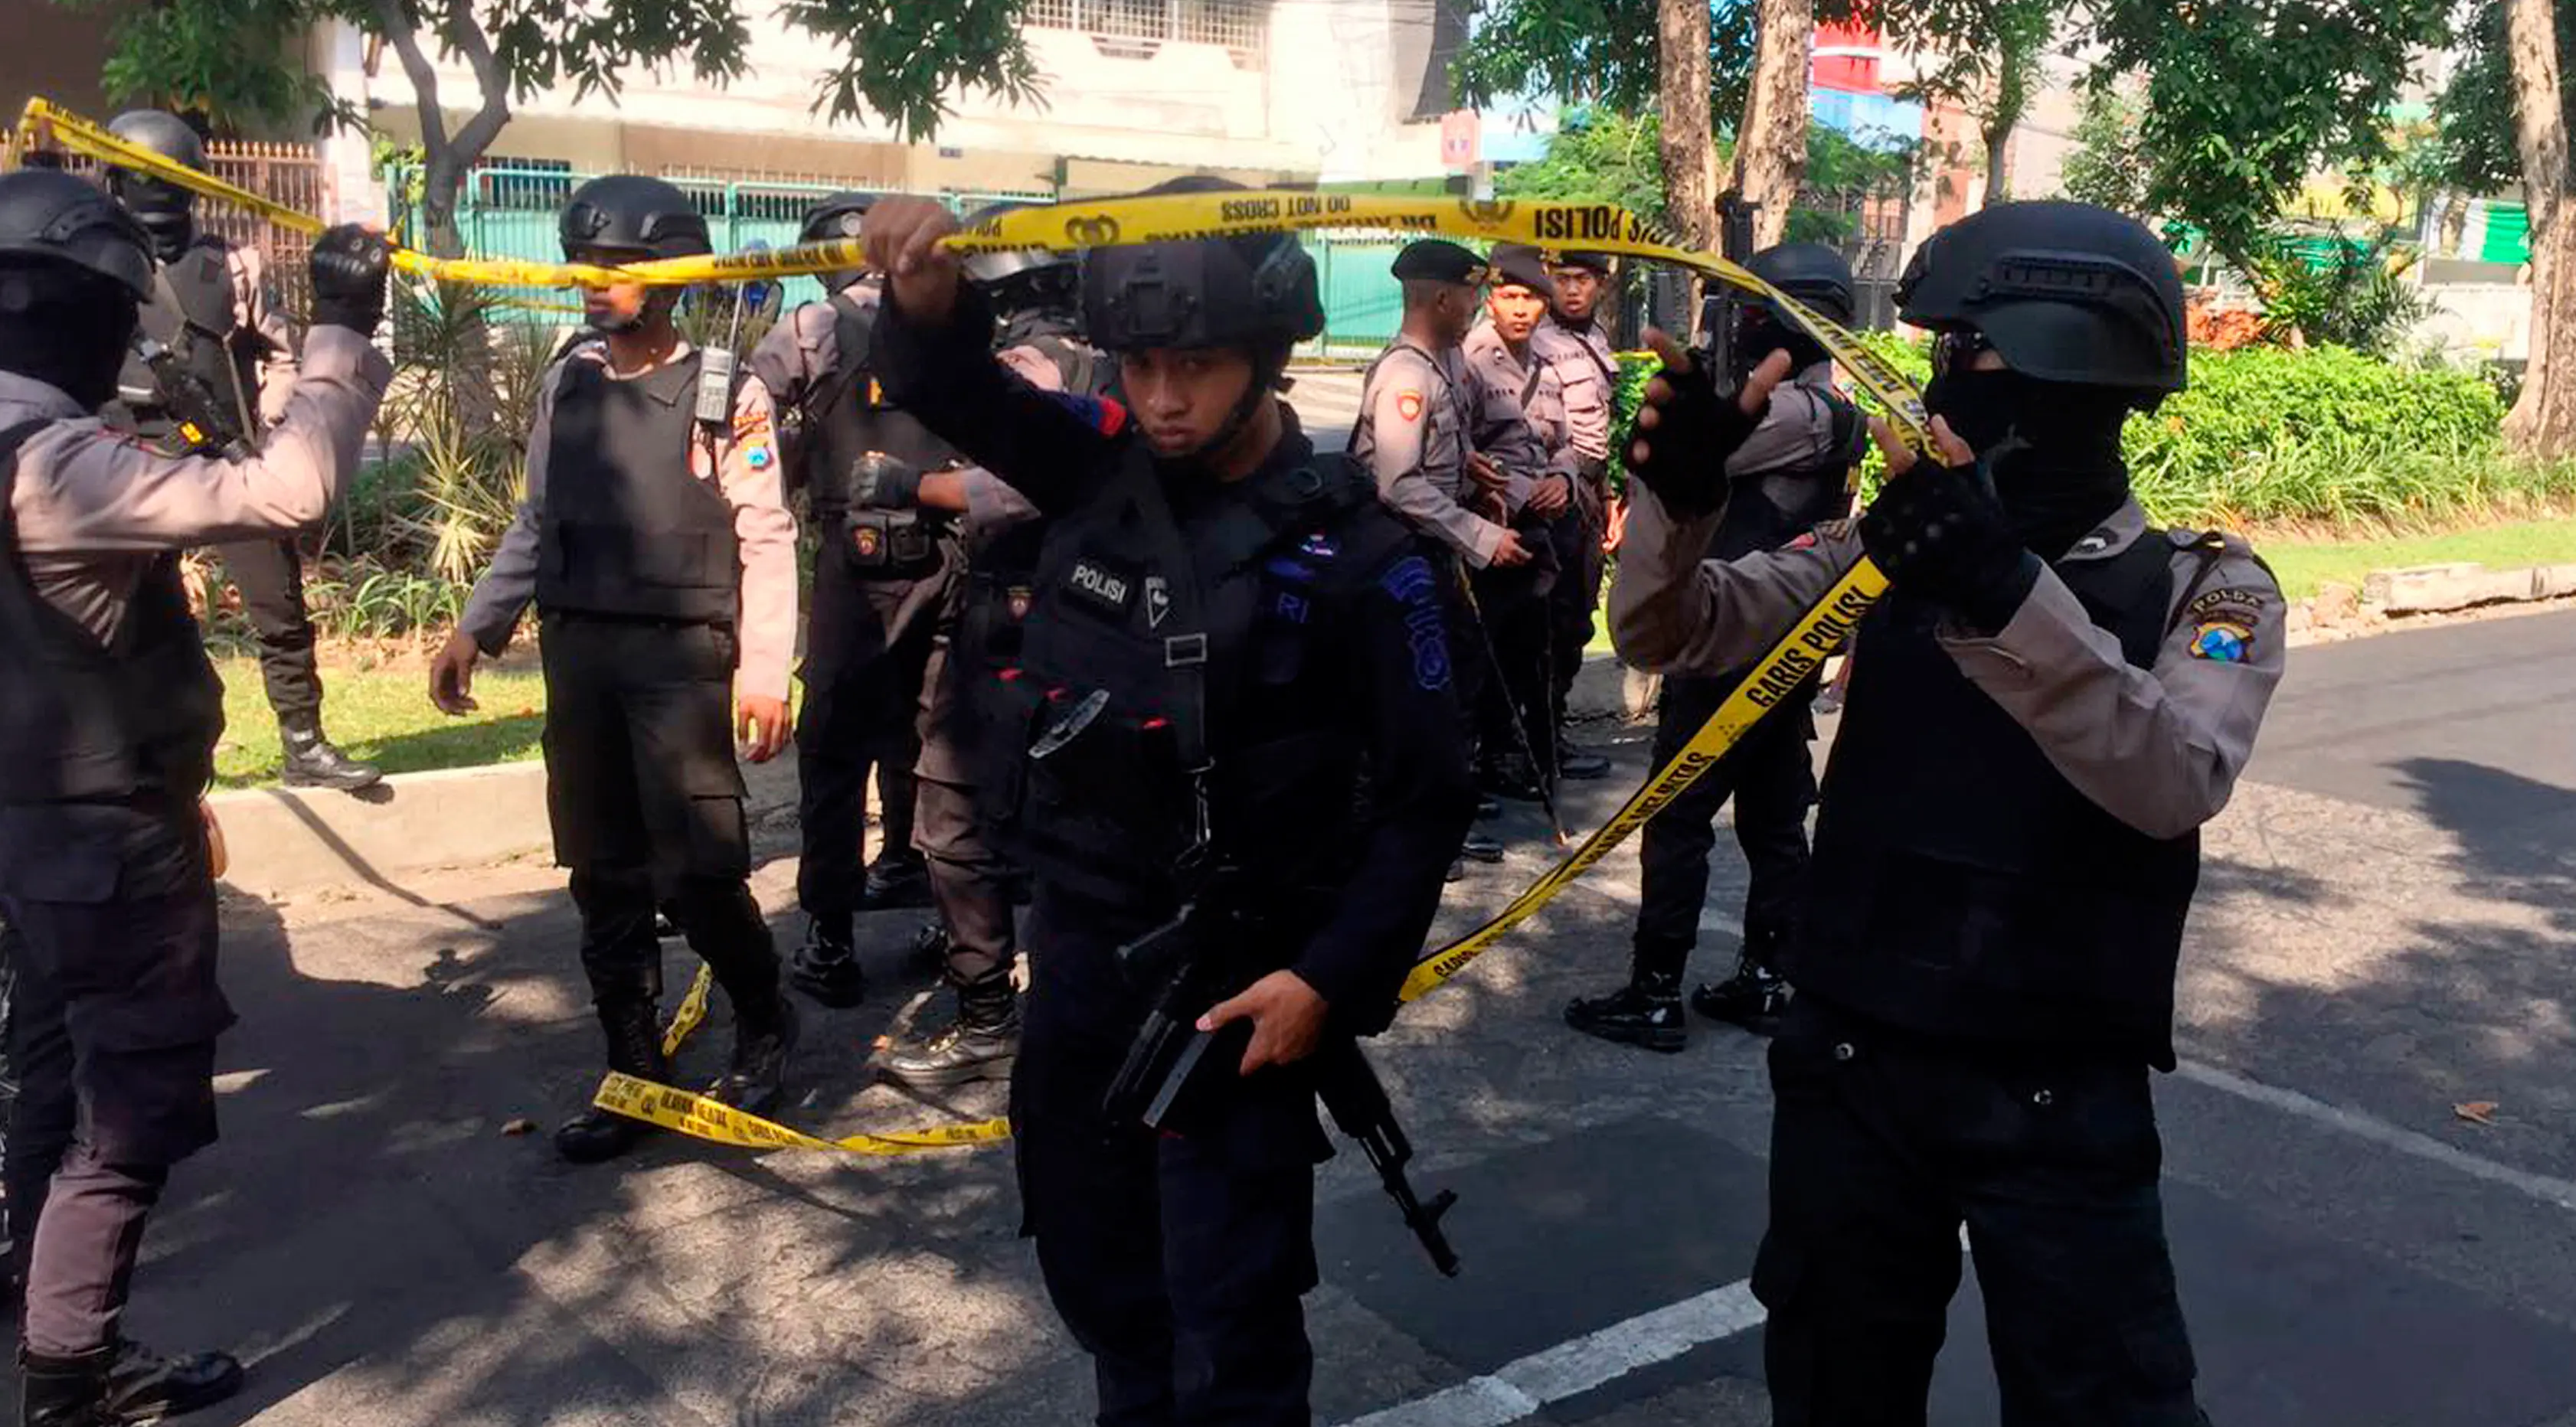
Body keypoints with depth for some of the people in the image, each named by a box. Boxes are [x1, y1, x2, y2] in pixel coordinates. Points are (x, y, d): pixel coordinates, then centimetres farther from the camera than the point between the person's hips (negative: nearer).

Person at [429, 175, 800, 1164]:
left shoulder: (724, 394, -5)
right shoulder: (566, 386, 11)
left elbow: (766, 540, -7)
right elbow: (535, 526, 17)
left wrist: (764, 671, -14)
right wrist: (475, 629, 11)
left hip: (681, 656, -5)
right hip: (577, 653, 6)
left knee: (696, 874, -8)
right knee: (605, 880, 8)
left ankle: (764, 1026, 19)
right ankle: (636, 1076, 20)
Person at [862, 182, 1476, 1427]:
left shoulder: (1354, 553, -15)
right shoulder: (1100, 466, -4)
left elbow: (1428, 796, -10)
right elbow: (949, 387, -1)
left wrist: (1335, 978, -16)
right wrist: (927, 295, -24)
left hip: (1237, 980, -5)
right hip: (1077, 947, 5)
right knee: (1093, 1266, 23)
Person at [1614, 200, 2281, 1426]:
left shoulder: (2204, 589, -8)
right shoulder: (1893, 549, 1)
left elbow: (2174, 786, -28)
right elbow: (1668, 634, -5)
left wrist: (2004, 592, -41)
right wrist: (1680, 490, -25)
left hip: (2058, 1097, -3)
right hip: (1850, 1063, 3)